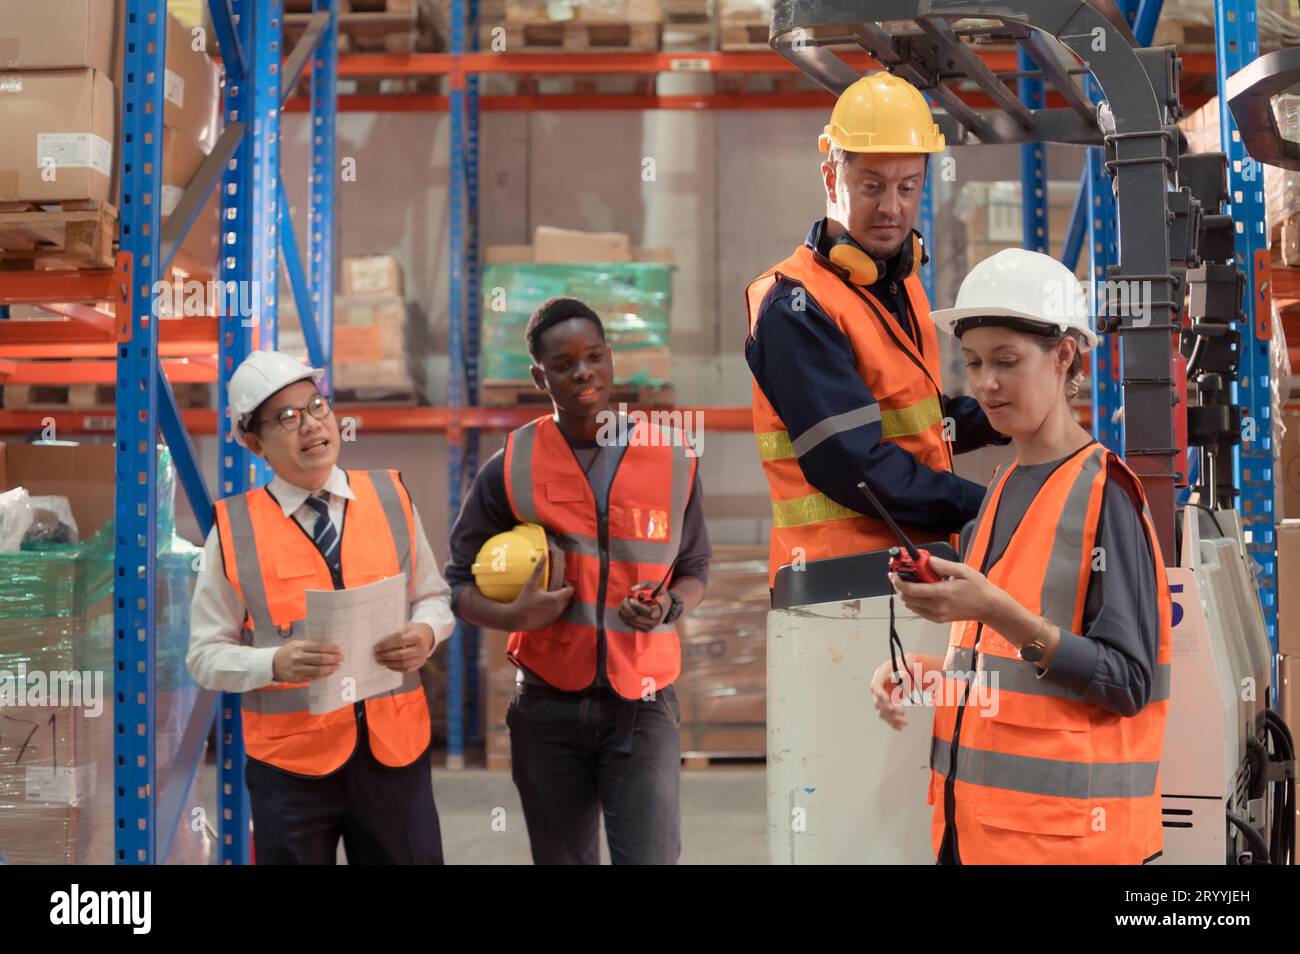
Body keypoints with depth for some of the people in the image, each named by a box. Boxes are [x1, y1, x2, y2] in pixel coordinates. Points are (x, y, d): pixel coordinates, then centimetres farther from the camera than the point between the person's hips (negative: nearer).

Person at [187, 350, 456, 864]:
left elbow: (434, 598, 11)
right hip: (290, 762, -2)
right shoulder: (234, 529, -5)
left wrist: (424, 633, -12)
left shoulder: (392, 497, 2)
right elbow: (206, 655, -3)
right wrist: (276, 663, -21)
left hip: (396, 750, 2)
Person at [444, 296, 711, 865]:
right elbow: (457, 583, 4)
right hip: (547, 706, 1)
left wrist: (668, 606, -9)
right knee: (563, 859, 10)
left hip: (641, 706, 0)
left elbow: (694, 571, 13)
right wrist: (513, 616, -16)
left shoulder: (672, 460, 1)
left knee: (651, 857, -11)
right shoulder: (511, 468, -2)